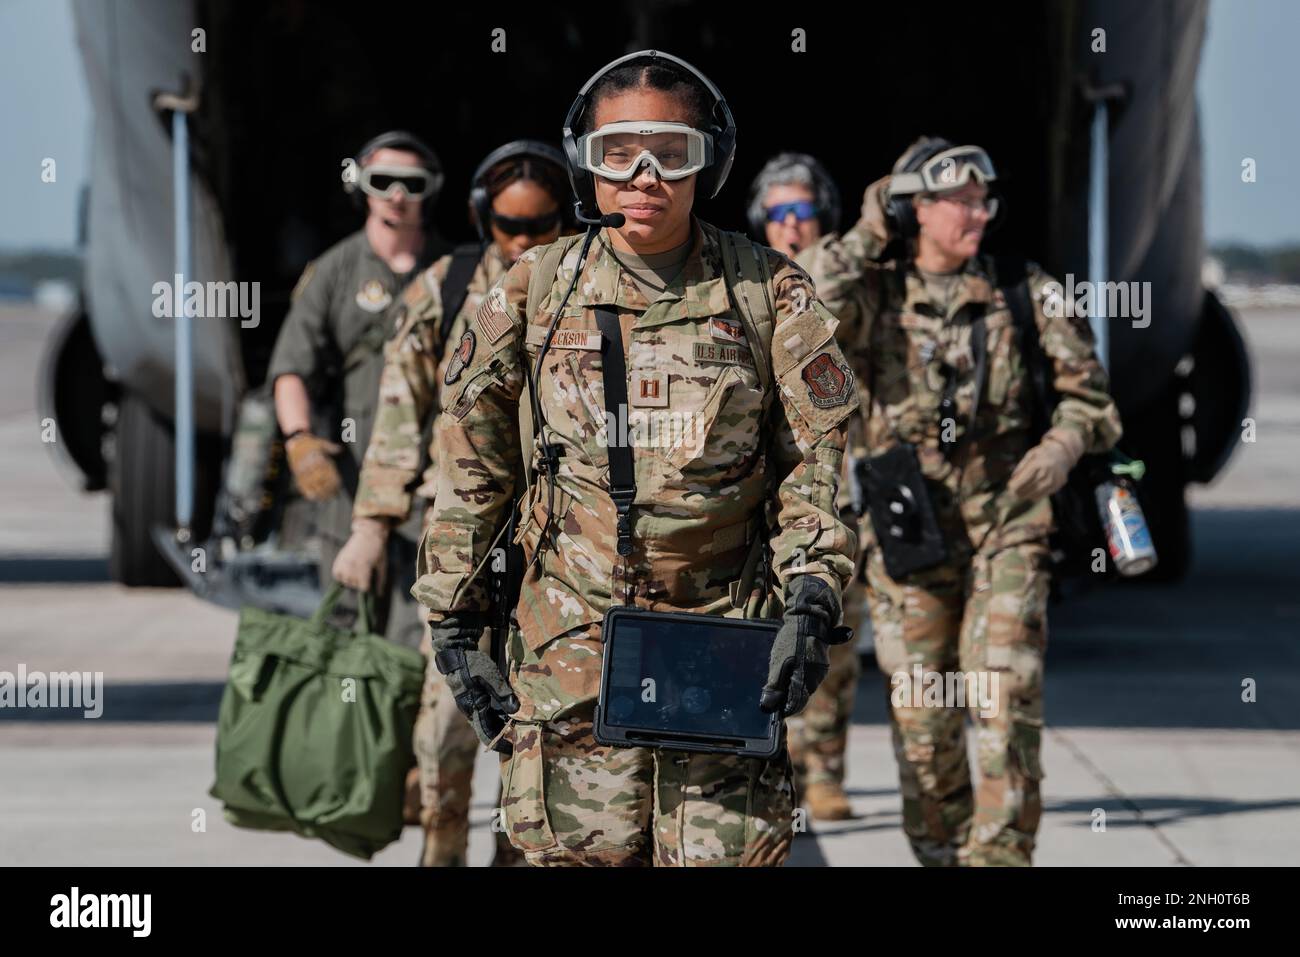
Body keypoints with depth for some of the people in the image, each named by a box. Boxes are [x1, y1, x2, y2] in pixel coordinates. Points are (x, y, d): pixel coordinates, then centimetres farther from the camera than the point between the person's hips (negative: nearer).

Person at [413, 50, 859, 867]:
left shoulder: (770, 294, 1)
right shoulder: (533, 294, 3)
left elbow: (821, 462, 2)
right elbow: (470, 473, 9)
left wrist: (811, 606, -10)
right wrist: (456, 627, 6)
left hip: (726, 651, -1)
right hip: (571, 642, 1)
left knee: (725, 853, -5)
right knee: (584, 850, 0)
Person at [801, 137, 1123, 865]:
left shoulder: (1021, 294, 4)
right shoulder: (876, 298, 1)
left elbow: (1089, 391, 9)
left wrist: (1066, 443, -12)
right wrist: (870, 233, -10)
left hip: (1007, 522, 0)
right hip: (910, 528, 0)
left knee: (1006, 691, -14)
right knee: (921, 710, 4)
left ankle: (1000, 852, -13)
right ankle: (942, 850, 19)